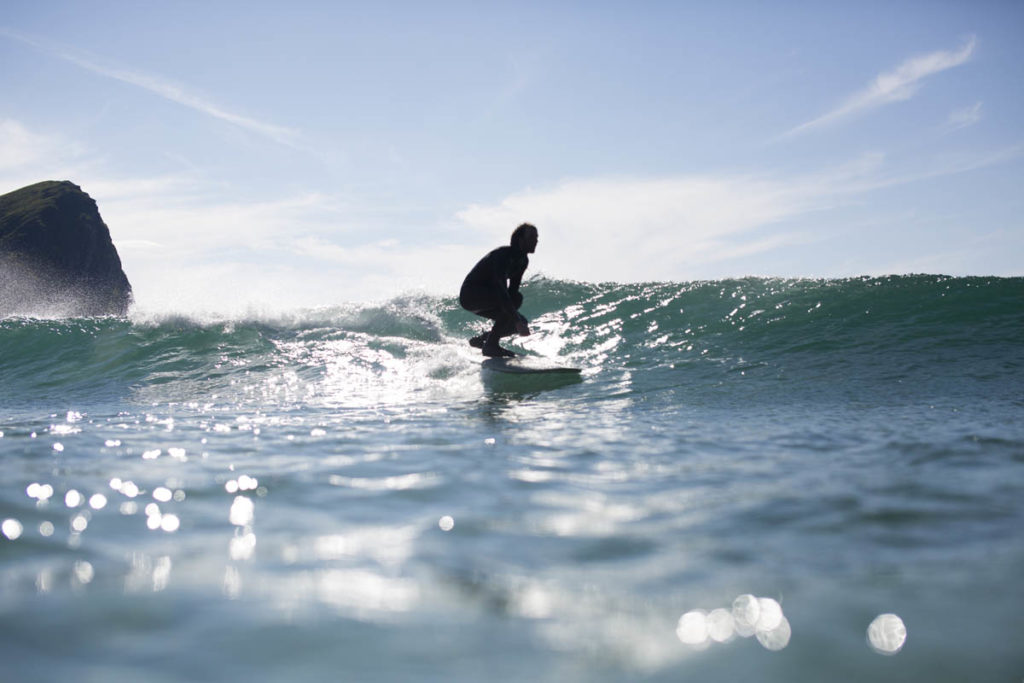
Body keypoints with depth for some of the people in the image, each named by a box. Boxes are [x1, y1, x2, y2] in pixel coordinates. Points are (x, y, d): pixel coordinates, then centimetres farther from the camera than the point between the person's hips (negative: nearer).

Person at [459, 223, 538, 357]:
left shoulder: (523, 261, 3)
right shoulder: (503, 255, -26)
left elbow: (512, 289, 9)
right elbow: (500, 289, -37)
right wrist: (516, 320, -43)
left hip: (485, 299, 9)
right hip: (470, 294, -9)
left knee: (522, 323, -1)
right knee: (516, 298, -29)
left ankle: (479, 339, 13)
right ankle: (491, 346, -25)